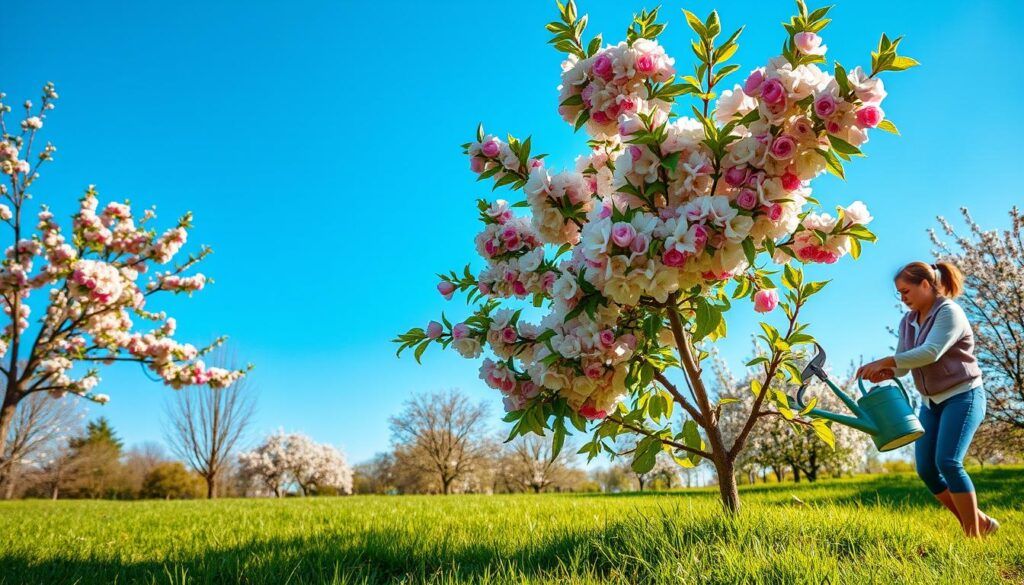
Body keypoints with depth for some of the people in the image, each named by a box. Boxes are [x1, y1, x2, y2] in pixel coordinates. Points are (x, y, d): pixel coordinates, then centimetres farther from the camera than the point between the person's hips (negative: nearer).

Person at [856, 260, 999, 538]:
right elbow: (903, 365, 3)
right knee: (926, 469, 0)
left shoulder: (949, 312, -14)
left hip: (962, 396, -7)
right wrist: (885, 372, -19)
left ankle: (975, 534, -6)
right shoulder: (907, 322, 8)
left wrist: (885, 361, -31)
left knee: (948, 461, -19)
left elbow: (931, 353, -28)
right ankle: (979, 521, 17)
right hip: (930, 402, 7)